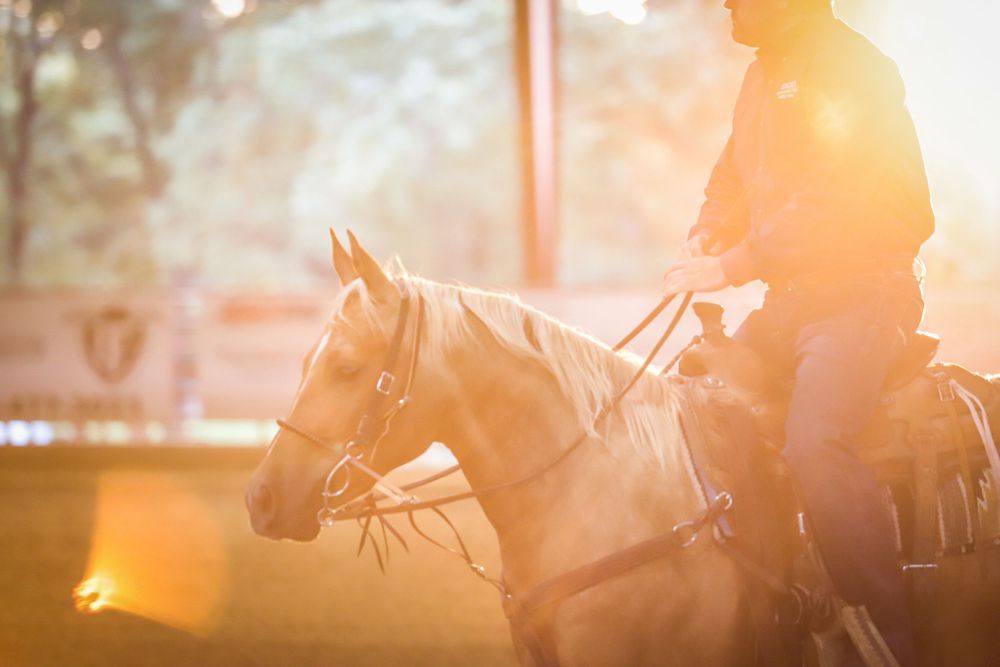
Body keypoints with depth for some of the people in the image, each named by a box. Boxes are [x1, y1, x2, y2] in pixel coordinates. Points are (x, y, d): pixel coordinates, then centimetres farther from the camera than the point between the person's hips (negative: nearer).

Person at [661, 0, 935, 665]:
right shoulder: (764, 75, 17)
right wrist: (706, 239, 2)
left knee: (814, 441, -30)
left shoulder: (852, 67, -13)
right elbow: (734, 178, 24)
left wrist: (732, 265, -23)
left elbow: (828, 199, -22)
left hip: (863, 293, -10)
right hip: (792, 300, 10)